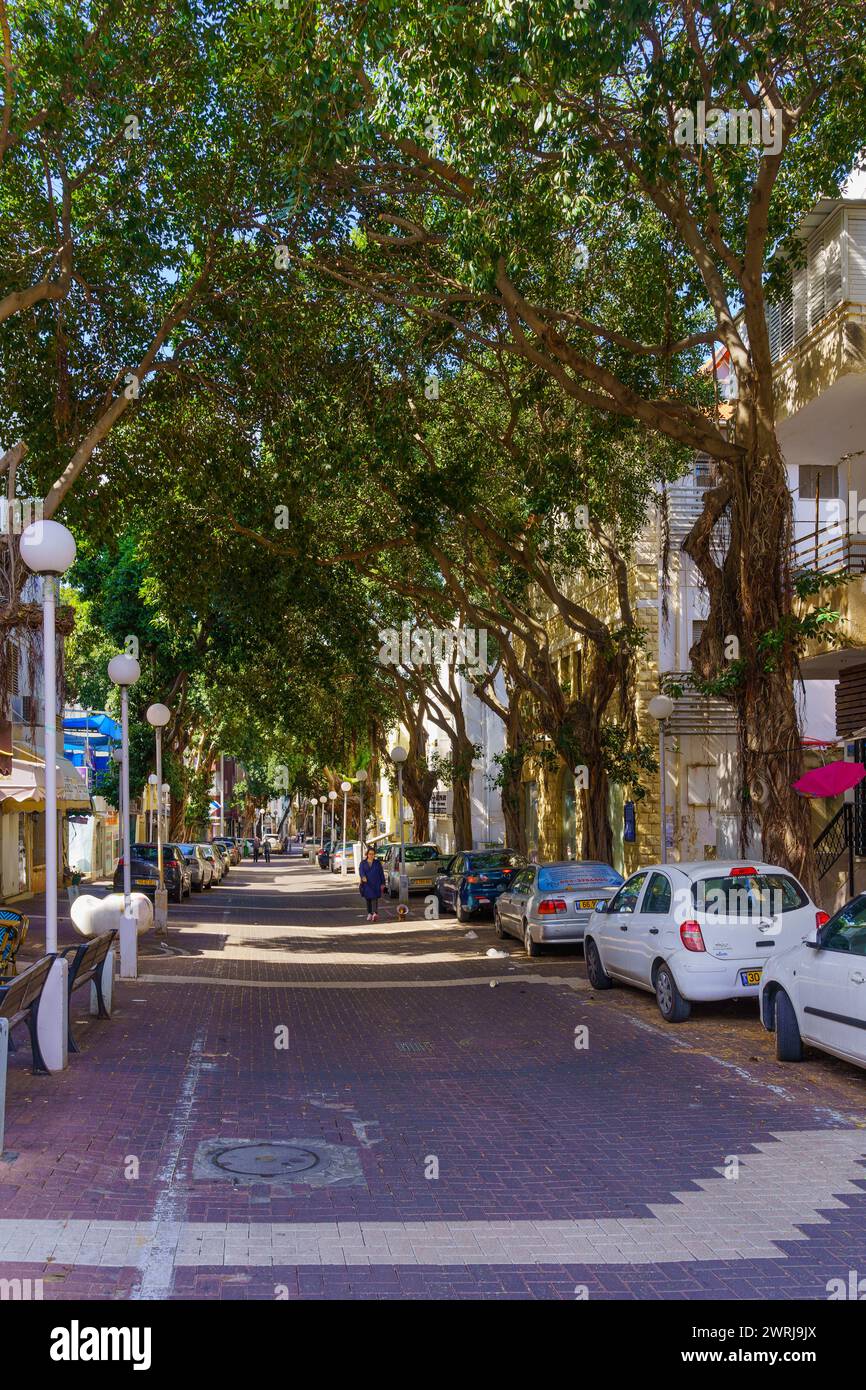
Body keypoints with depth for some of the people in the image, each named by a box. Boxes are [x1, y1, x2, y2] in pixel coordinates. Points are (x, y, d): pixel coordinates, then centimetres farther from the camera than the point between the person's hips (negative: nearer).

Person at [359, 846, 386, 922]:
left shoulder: (377, 863, 7)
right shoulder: (363, 863, 8)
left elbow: (381, 873, 8)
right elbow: (361, 871, -8)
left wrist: (382, 883, 3)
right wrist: (363, 877, -29)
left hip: (376, 884, -2)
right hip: (367, 884, 2)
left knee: (374, 899, -15)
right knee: (368, 899, 8)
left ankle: (375, 913, -28)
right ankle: (369, 914, 19)